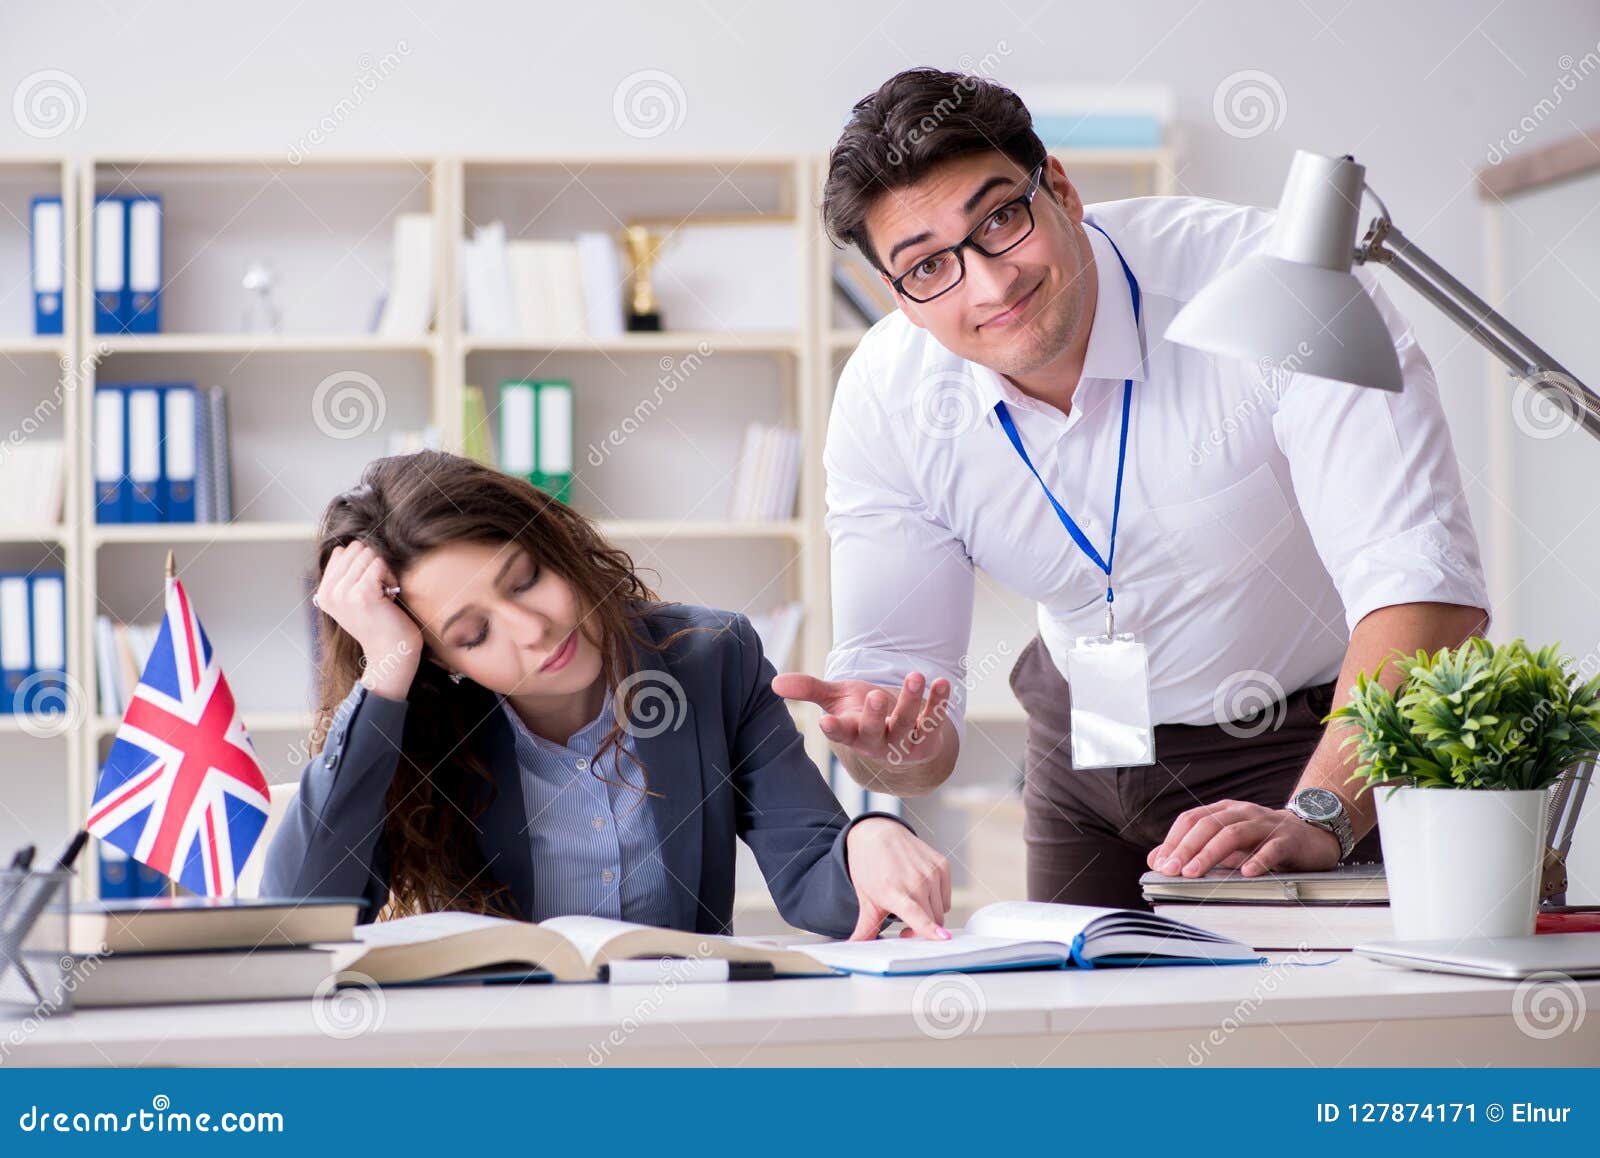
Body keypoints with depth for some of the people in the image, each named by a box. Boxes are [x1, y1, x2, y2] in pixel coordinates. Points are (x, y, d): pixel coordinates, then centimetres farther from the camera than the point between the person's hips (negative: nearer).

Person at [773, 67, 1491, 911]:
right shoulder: (883, 400, -16)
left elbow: (1423, 581, -38)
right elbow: (894, 663, -10)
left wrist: (1317, 818, -51)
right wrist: (884, 740, -35)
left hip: (1327, 745, -4)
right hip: (1090, 741, 4)